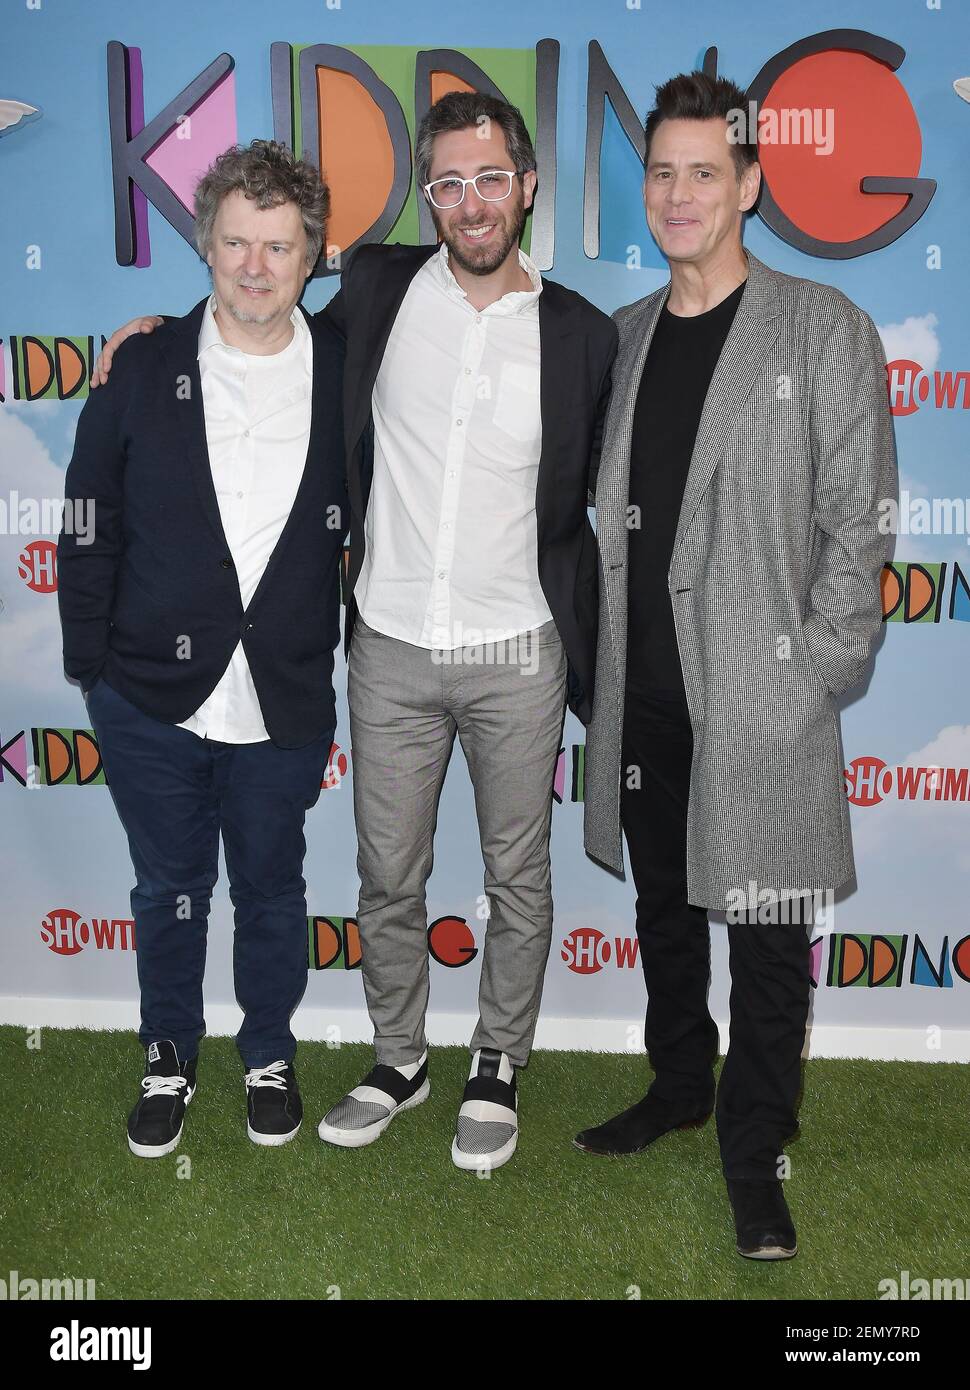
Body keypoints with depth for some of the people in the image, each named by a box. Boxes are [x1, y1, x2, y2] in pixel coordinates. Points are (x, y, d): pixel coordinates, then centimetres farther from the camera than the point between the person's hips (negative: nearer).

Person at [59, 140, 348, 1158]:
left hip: (285, 703, 0)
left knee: (271, 889, 16)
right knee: (167, 890, 16)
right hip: (152, 699, 1)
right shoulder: (143, 368, -3)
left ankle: (270, 1054, 39)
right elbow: (88, 524, 1)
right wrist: (90, 662, -1)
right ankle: (169, 1057, 39)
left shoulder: (348, 372, -2)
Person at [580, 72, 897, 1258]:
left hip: (761, 695, -5)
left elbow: (857, 519, -5)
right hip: (641, 692, 5)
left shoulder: (823, 330, -2)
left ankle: (754, 1154, 21)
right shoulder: (623, 336, 11)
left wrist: (820, 672, -10)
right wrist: (598, 658, 6)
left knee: (765, 929, 3)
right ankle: (679, 1083, 38)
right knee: (663, 905, 18)